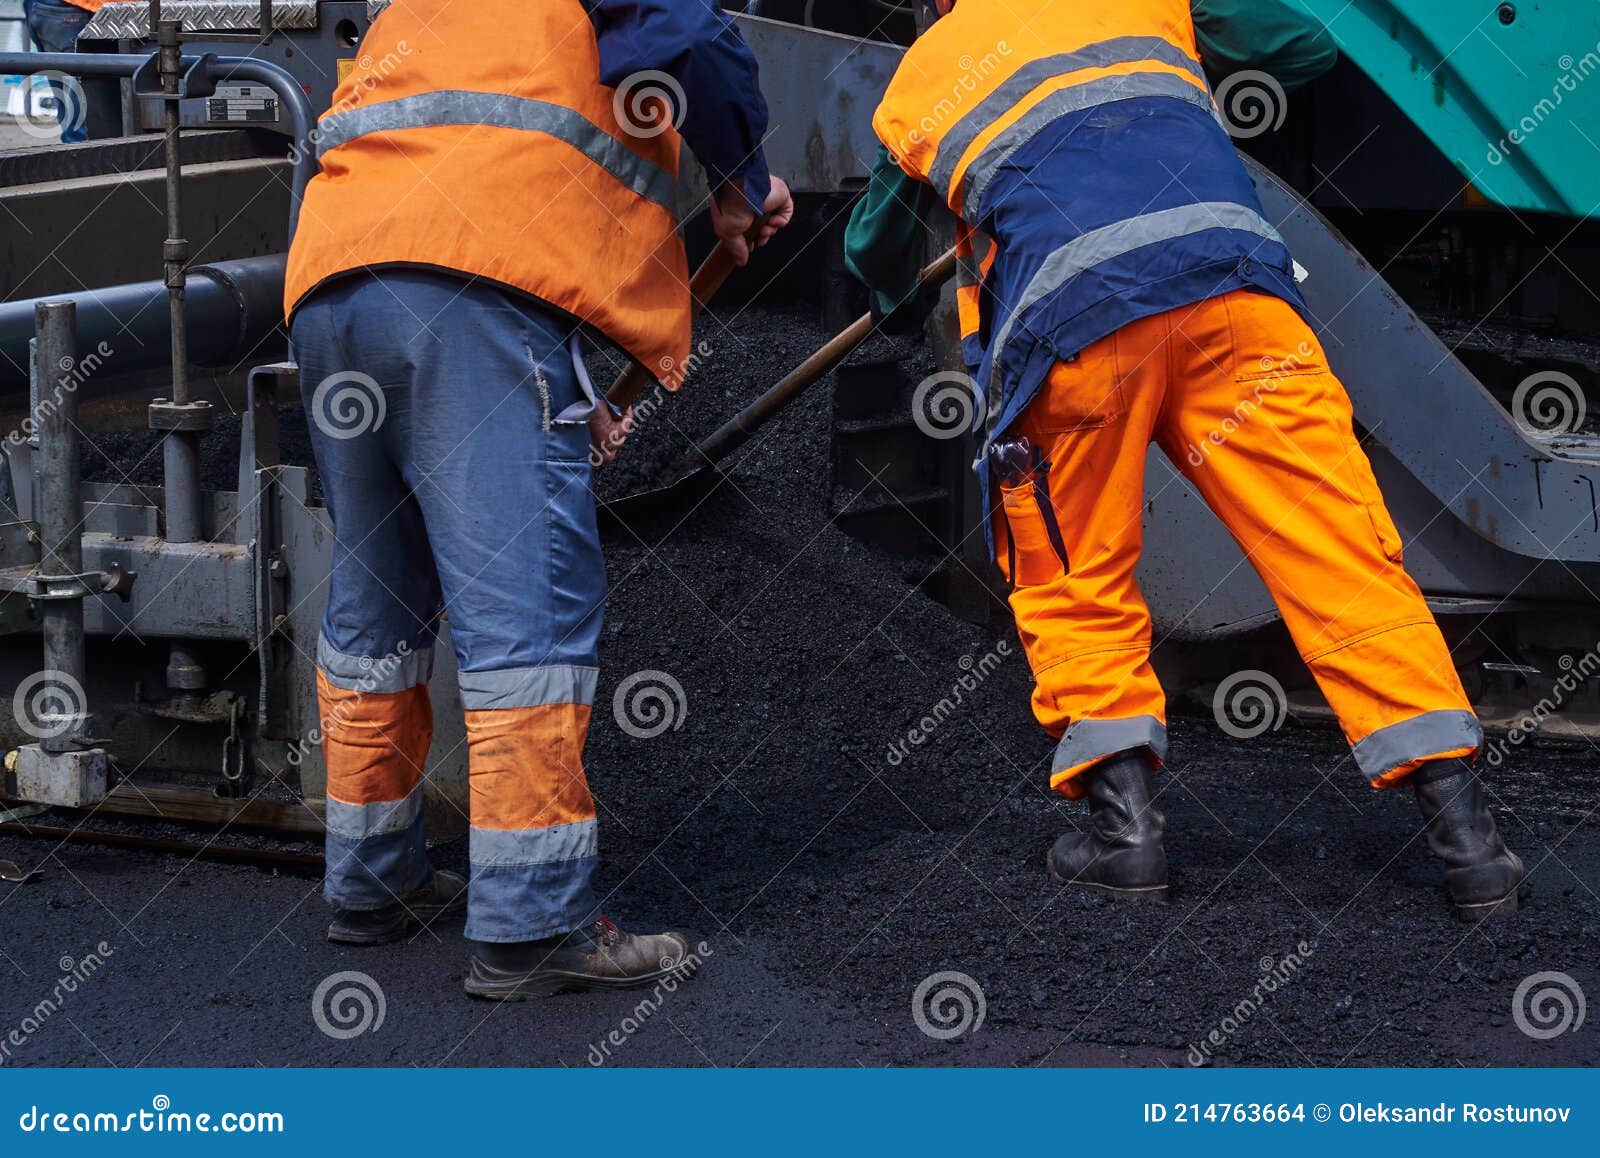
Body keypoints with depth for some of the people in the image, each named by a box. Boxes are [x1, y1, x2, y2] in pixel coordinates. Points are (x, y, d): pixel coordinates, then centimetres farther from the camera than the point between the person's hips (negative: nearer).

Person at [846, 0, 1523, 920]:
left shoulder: (915, 84, 29)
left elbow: (874, 252, 44)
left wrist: (898, 305, 66)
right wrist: (1213, 75, 53)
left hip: (1068, 323, -1)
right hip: (1232, 286, 1)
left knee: (1075, 585, 17)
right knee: (1340, 553, 1)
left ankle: (1125, 818, 4)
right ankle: (1464, 827, -3)